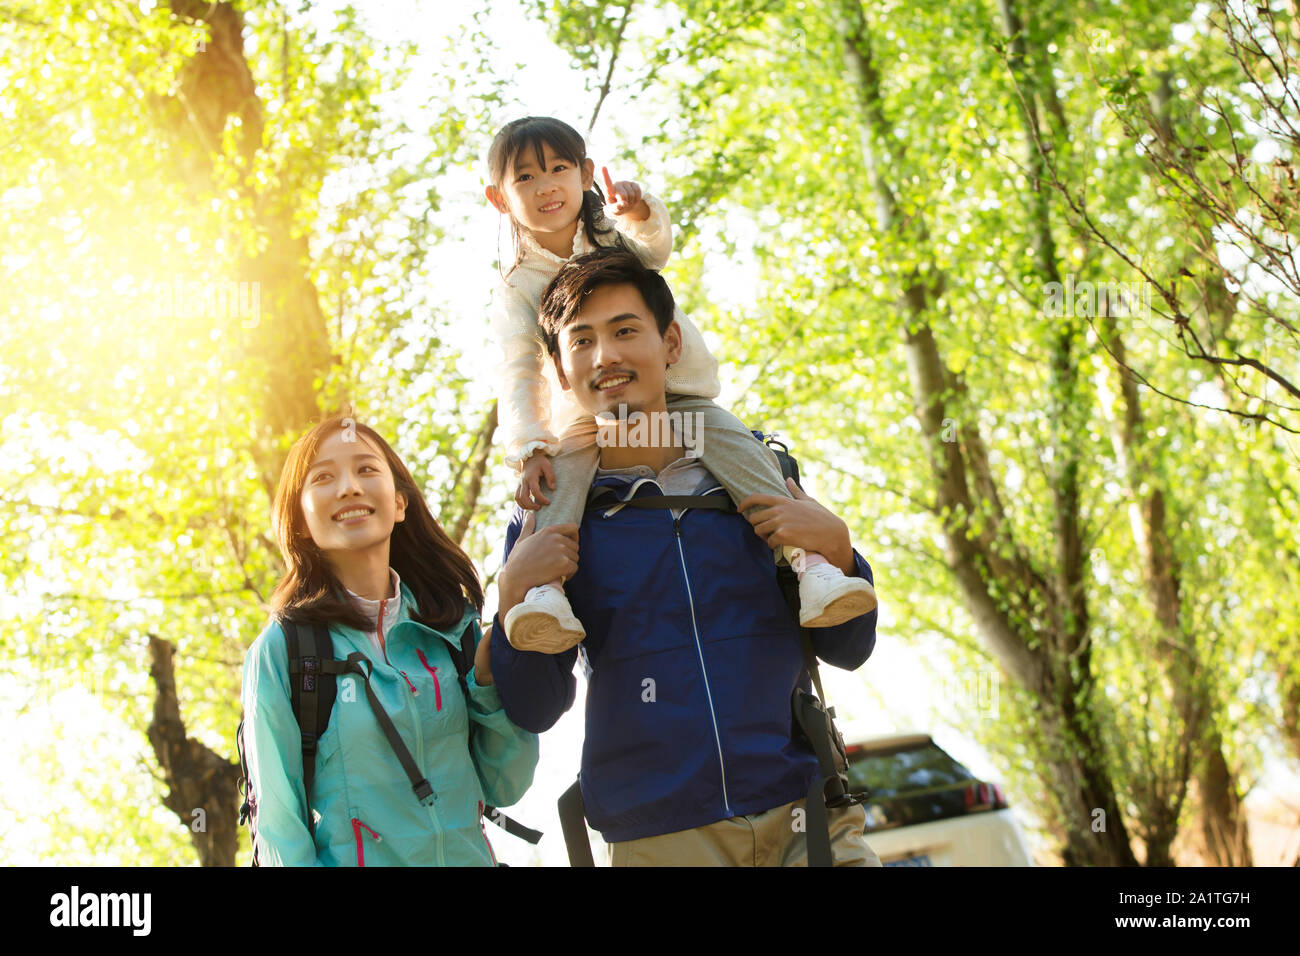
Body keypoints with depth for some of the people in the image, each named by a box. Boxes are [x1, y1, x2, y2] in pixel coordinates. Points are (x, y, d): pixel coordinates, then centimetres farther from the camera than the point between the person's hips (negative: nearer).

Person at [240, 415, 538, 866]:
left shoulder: (453, 626, -1)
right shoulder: (281, 651, -10)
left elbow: (504, 786, 3)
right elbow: (281, 825, -9)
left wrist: (491, 680, -9)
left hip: (469, 855, 3)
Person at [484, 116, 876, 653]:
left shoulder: (614, 238, 6)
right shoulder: (516, 292, 2)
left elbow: (656, 245, -18)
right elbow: (518, 378, -8)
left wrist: (638, 211, -43)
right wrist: (529, 452, -25)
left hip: (677, 397, 1)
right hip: (587, 423, -1)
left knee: (734, 444, -26)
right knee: (559, 478, -31)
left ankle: (810, 566, -38)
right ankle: (547, 590, -50)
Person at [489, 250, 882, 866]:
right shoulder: (551, 516, 4)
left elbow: (848, 650, 9)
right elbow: (533, 712, 1)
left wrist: (836, 549, -7)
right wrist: (513, 594, -13)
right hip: (655, 838, -1)